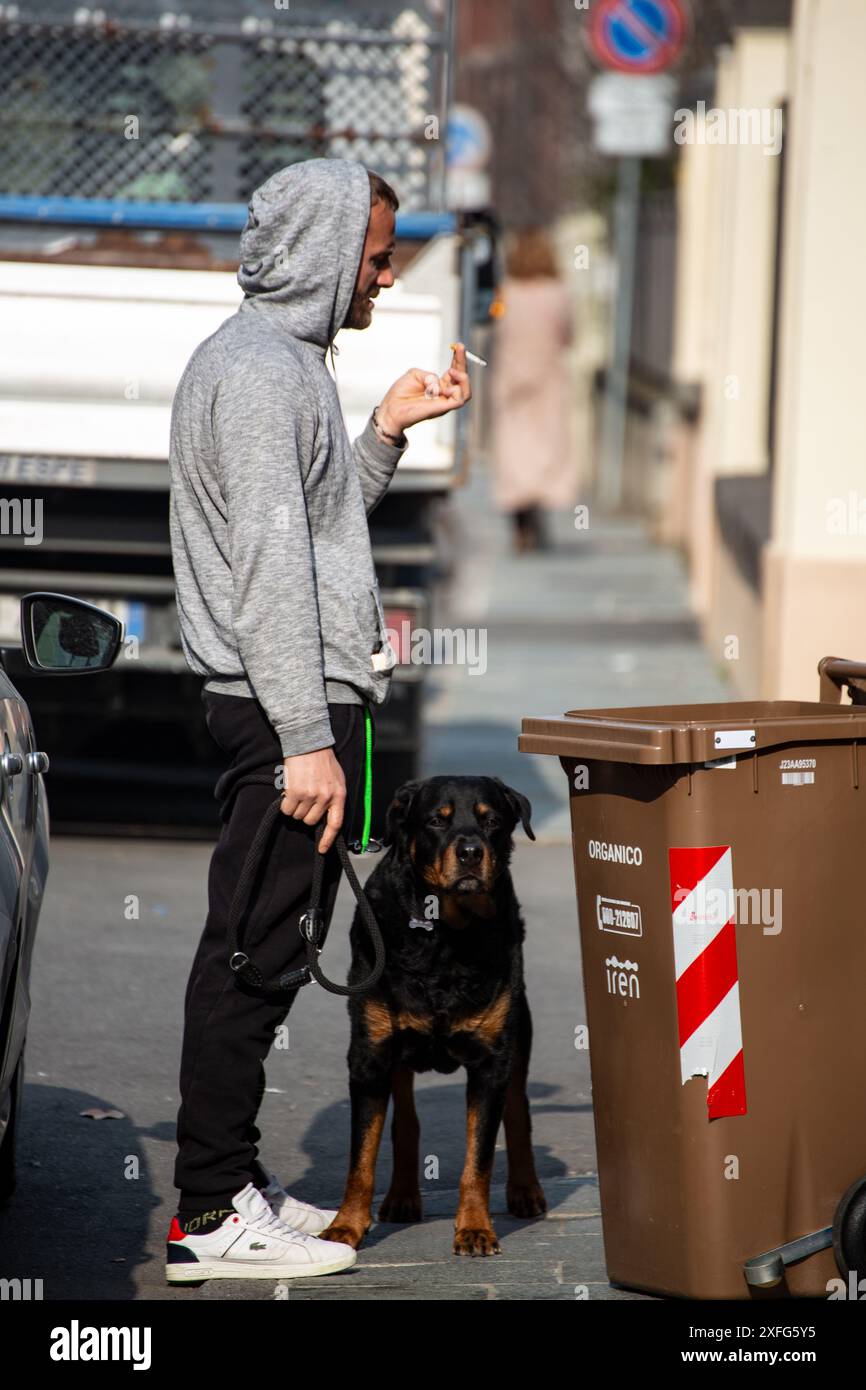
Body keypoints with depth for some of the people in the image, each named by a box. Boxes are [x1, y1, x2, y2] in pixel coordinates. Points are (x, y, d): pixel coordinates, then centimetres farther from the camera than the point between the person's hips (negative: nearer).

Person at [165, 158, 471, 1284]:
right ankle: (211, 1215, -7)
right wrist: (307, 737, -23)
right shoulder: (256, 368, -14)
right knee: (254, 954, -9)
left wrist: (388, 431, 15)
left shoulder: (287, 361, 19)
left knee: (262, 953, 14)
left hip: (302, 703, 11)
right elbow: (270, 565, -20)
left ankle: (230, 1181, 20)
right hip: (286, 709, -11)